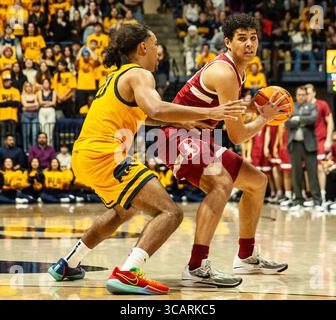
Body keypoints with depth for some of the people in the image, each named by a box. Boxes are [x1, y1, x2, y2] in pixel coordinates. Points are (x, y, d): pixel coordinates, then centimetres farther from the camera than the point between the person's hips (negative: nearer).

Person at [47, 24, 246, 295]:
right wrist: (209, 113, -21)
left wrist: (182, 121, 33)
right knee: (170, 213, -15)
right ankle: (127, 274, -32)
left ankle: (67, 266, 39)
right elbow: (157, 110, -25)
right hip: (104, 155, -10)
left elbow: (143, 114, 40)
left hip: (83, 155, 10)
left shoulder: (117, 76, 24)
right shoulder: (139, 74, -4)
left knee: (125, 210, 35)